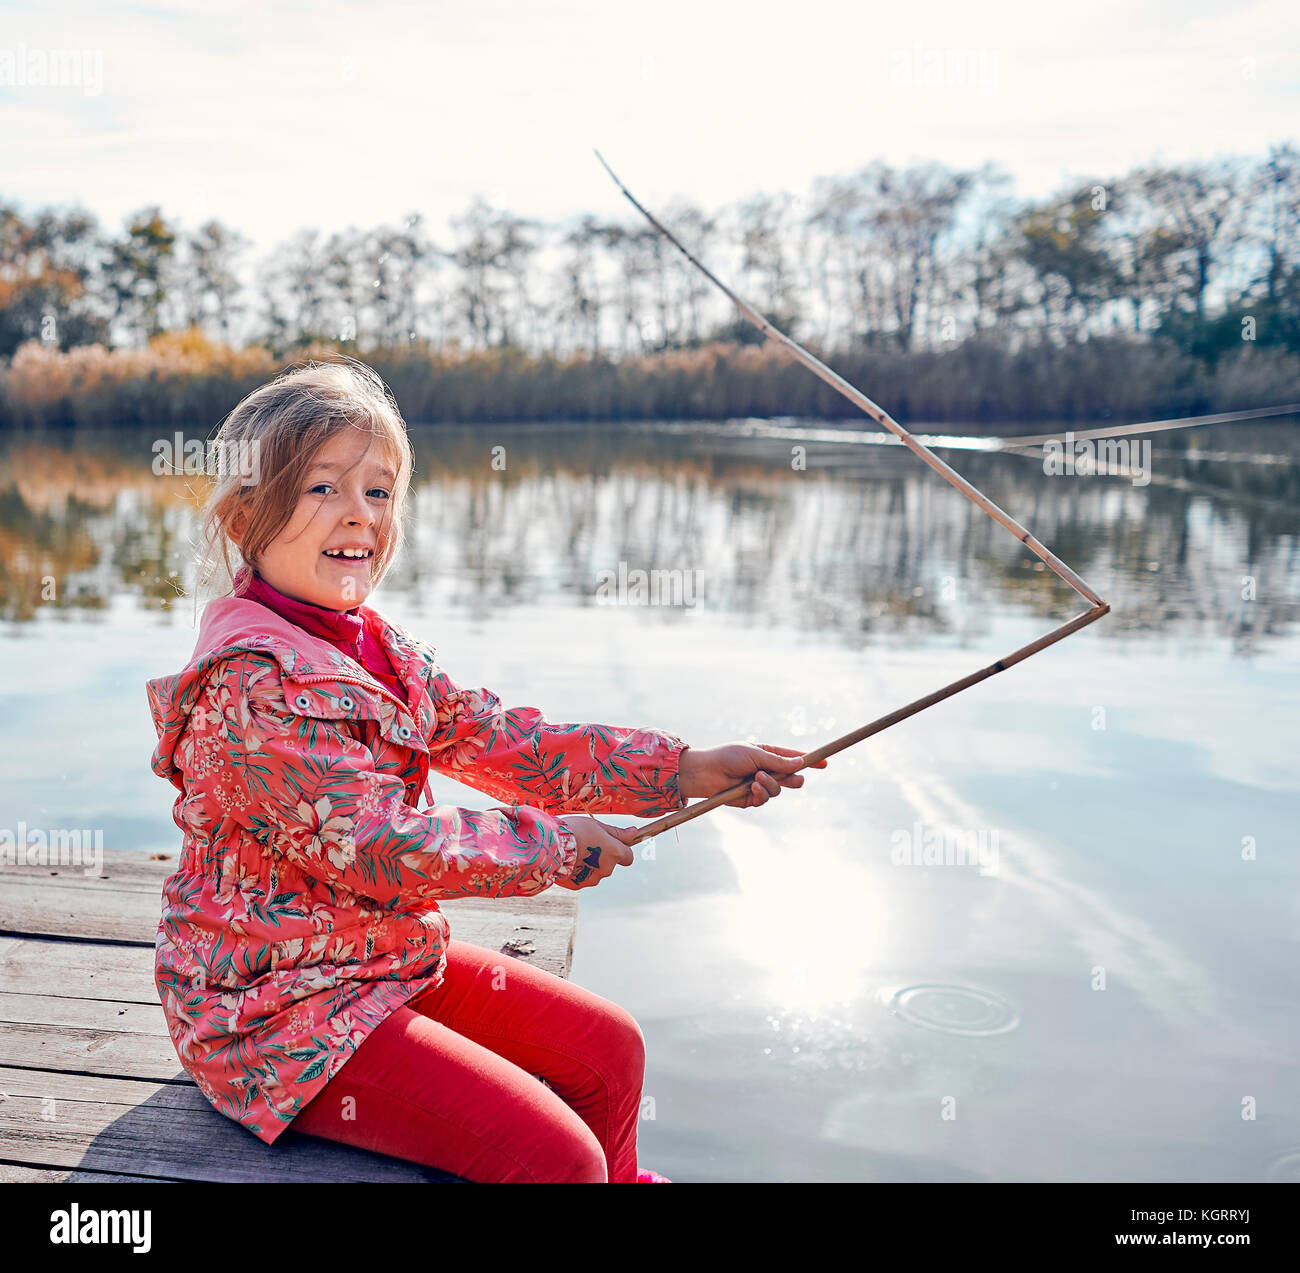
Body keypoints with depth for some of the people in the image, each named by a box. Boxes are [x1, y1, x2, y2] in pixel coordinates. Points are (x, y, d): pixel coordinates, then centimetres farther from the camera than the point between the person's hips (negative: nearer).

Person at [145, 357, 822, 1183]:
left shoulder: (384, 652, 6)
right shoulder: (250, 680, -23)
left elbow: (503, 739, 3)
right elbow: (380, 846, -25)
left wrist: (688, 769, -2)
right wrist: (555, 845, -15)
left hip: (397, 955, 9)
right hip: (280, 1015, -9)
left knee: (609, 1047, 13)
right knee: (557, 1155, -16)